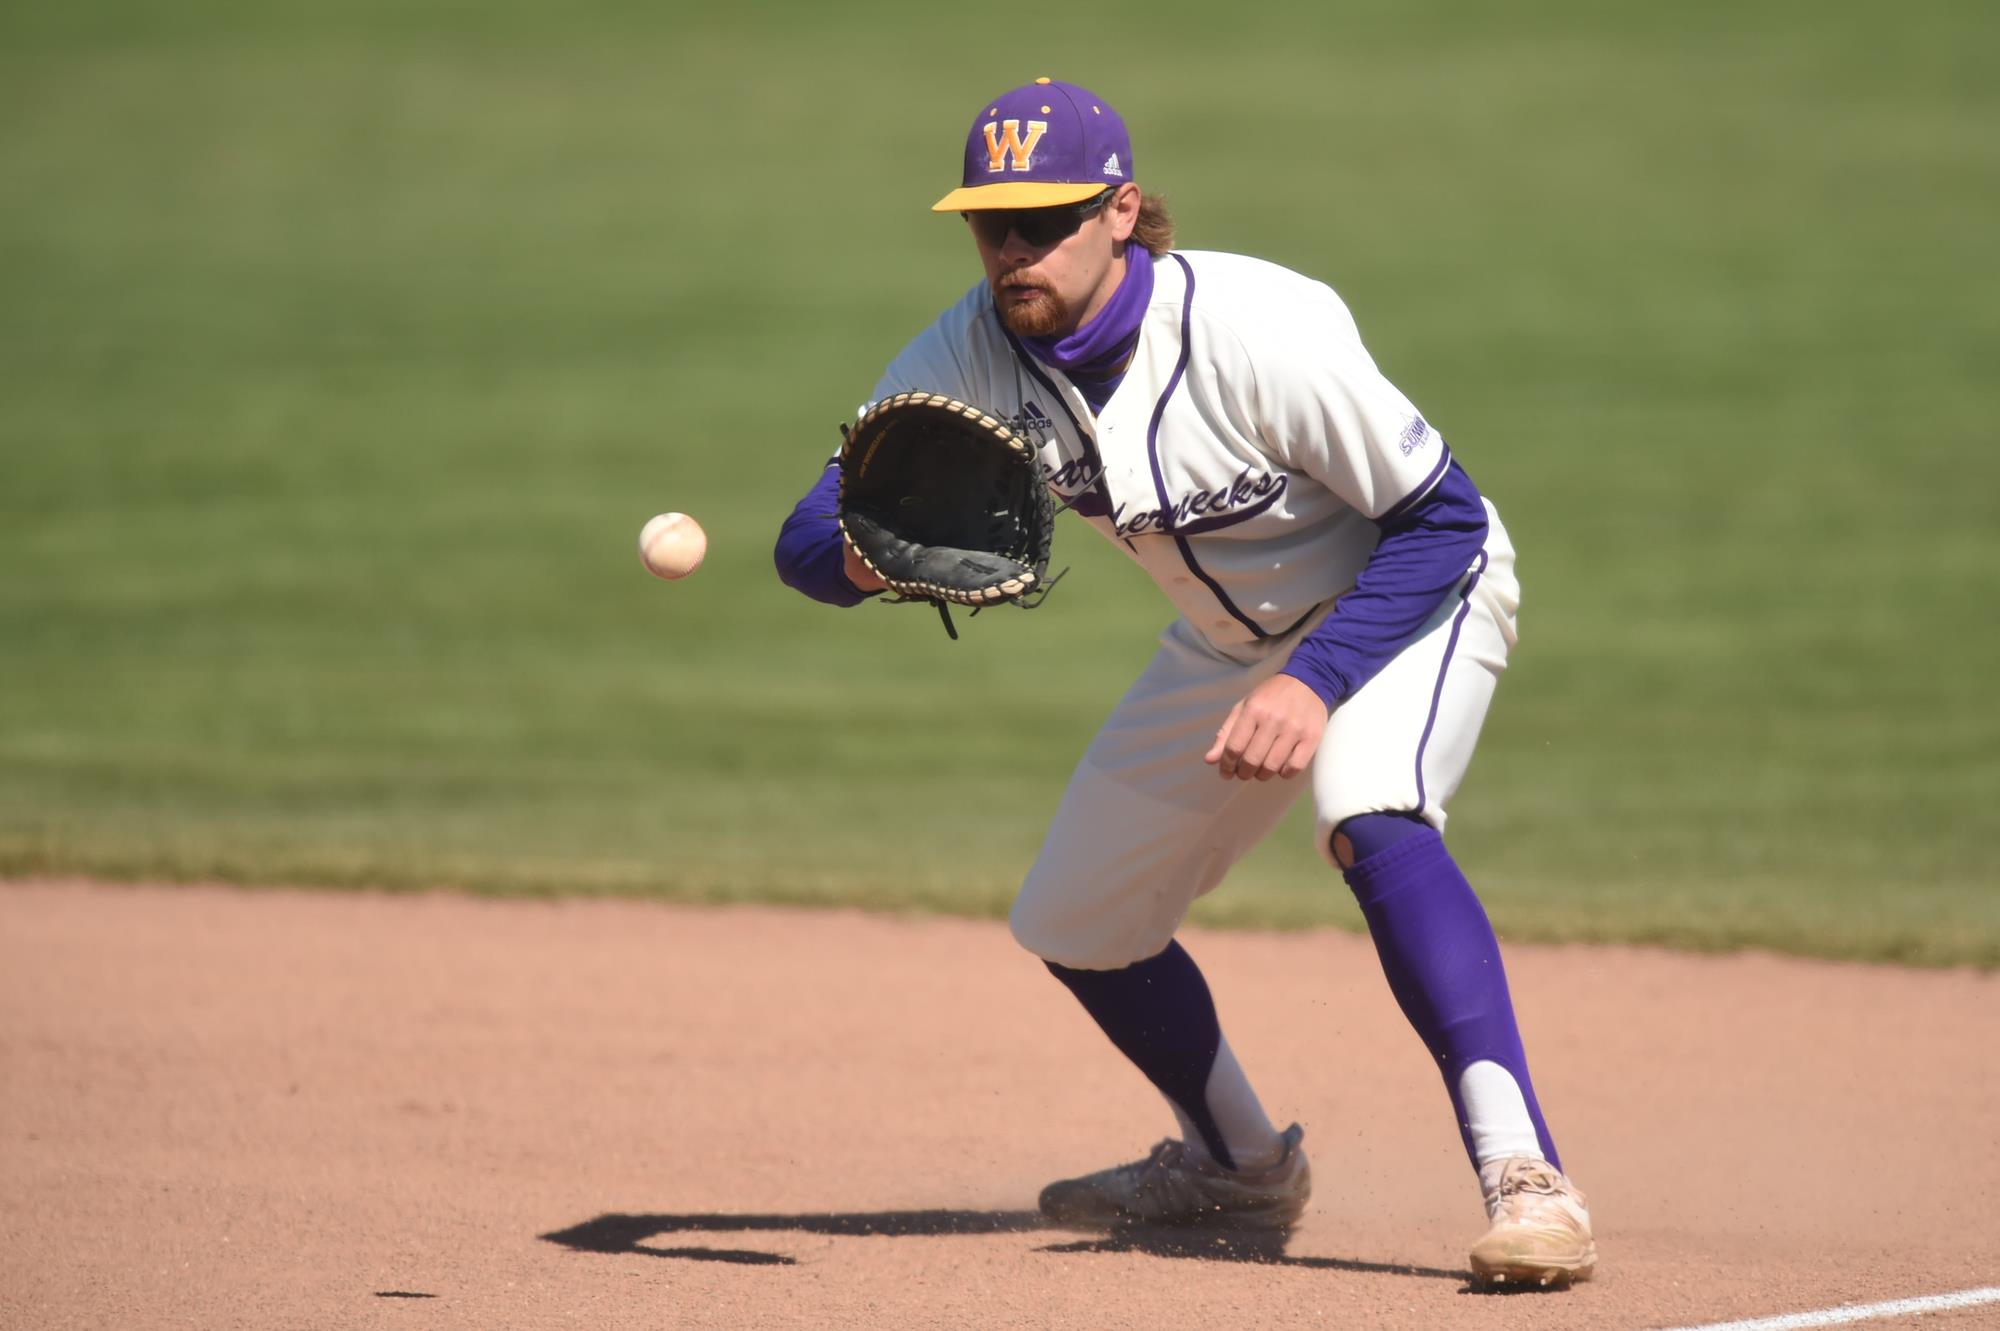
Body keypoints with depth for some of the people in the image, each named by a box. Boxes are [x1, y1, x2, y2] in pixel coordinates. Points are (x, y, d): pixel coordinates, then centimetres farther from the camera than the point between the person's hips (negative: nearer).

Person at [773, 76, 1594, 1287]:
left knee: (1372, 820, -37)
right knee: (1076, 923, 11)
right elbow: (808, 541, -20)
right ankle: (1238, 1163, 37)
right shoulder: (966, 357, -18)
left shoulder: (1258, 332, -34)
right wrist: (865, 555, -44)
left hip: (1410, 596, -7)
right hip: (1228, 638, 7)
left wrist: (1316, 683, -36)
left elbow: (1441, 518, -27)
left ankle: (1523, 1174, -39)